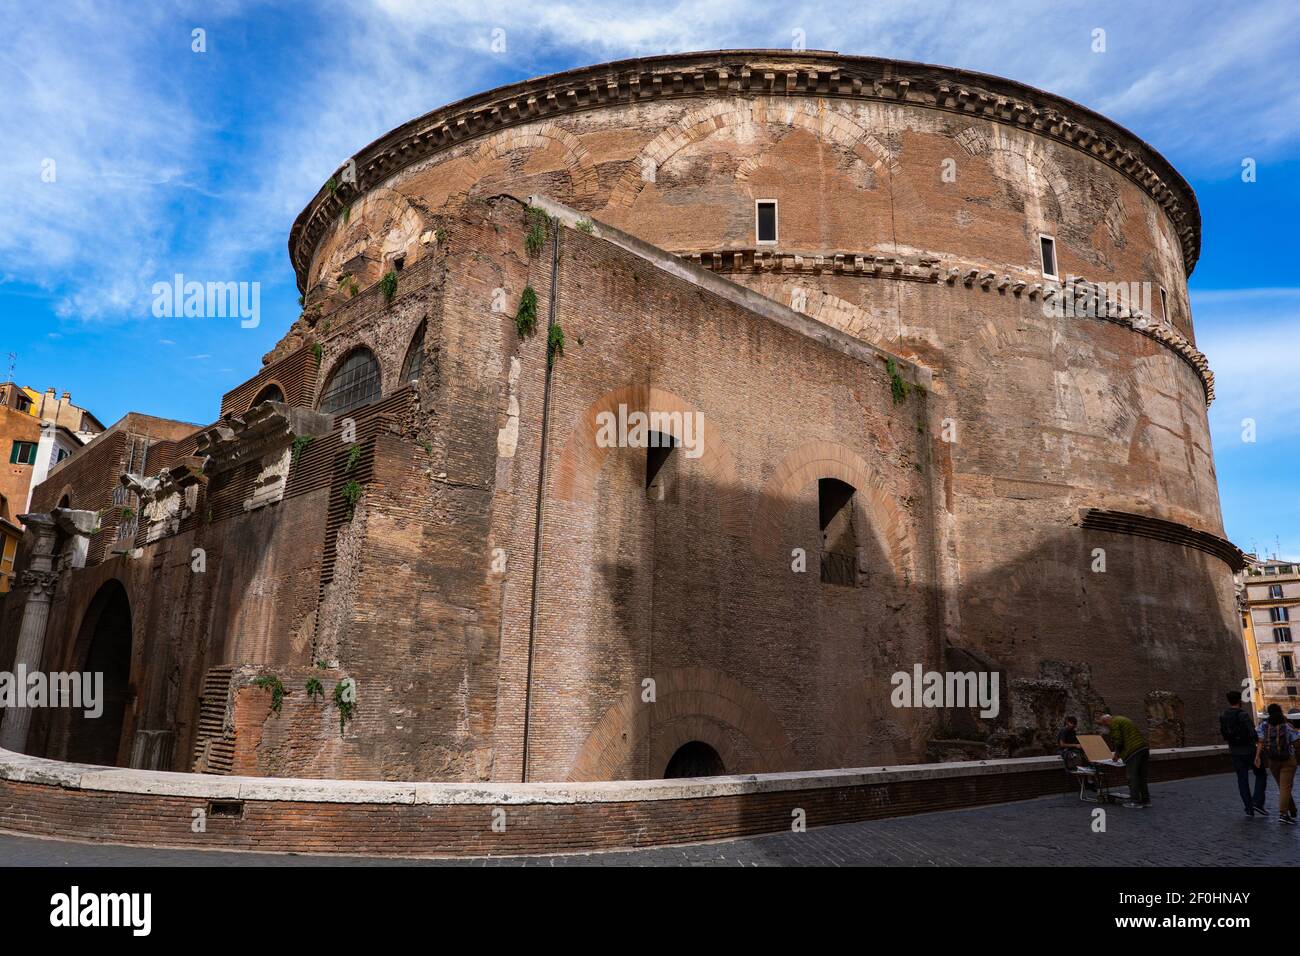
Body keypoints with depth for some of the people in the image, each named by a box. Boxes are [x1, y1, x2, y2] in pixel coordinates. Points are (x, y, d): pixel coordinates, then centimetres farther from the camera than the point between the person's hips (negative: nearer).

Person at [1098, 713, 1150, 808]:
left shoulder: (1113, 723, -5)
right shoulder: (1122, 720, 25)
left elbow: (1118, 740, -12)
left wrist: (1117, 753, 5)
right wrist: (1118, 753, 26)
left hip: (1133, 751, -10)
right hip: (1144, 748, 10)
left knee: (1132, 777, -4)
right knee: (1141, 776, 15)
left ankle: (1135, 802, -3)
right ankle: (1145, 800, 20)